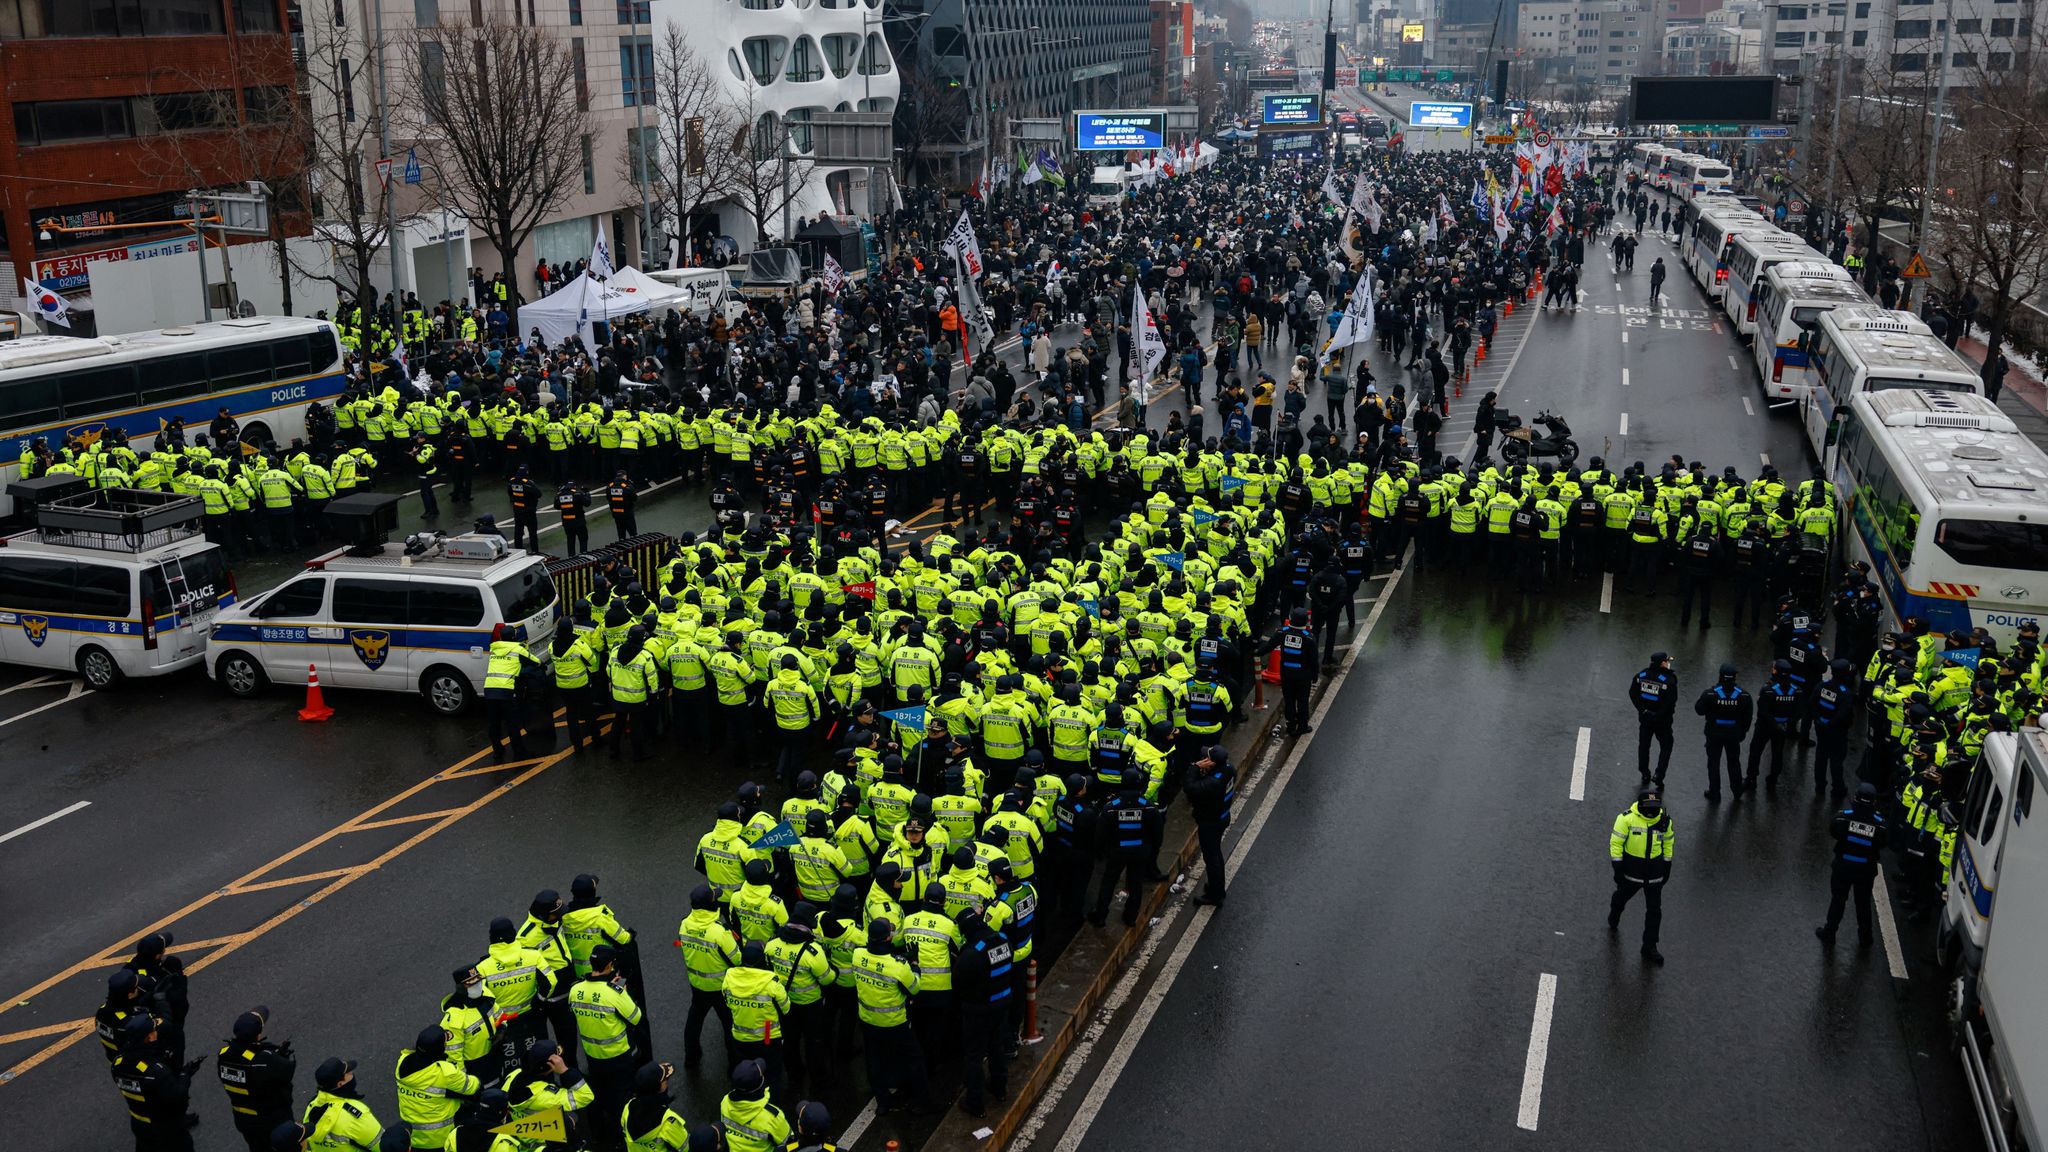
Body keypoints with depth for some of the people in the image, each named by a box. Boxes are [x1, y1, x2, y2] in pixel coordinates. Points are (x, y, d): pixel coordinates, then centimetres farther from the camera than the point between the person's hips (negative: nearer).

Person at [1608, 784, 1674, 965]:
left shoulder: (1664, 819, -7)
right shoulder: (1627, 818, -20)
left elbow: (1668, 842, 9)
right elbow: (1615, 842, -14)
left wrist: (1667, 865, 10)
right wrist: (1617, 867, -15)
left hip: (1655, 872, 2)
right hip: (1631, 868, -2)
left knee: (1654, 910, 3)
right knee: (1621, 896, 22)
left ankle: (1649, 947, 13)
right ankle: (1613, 920, 56)